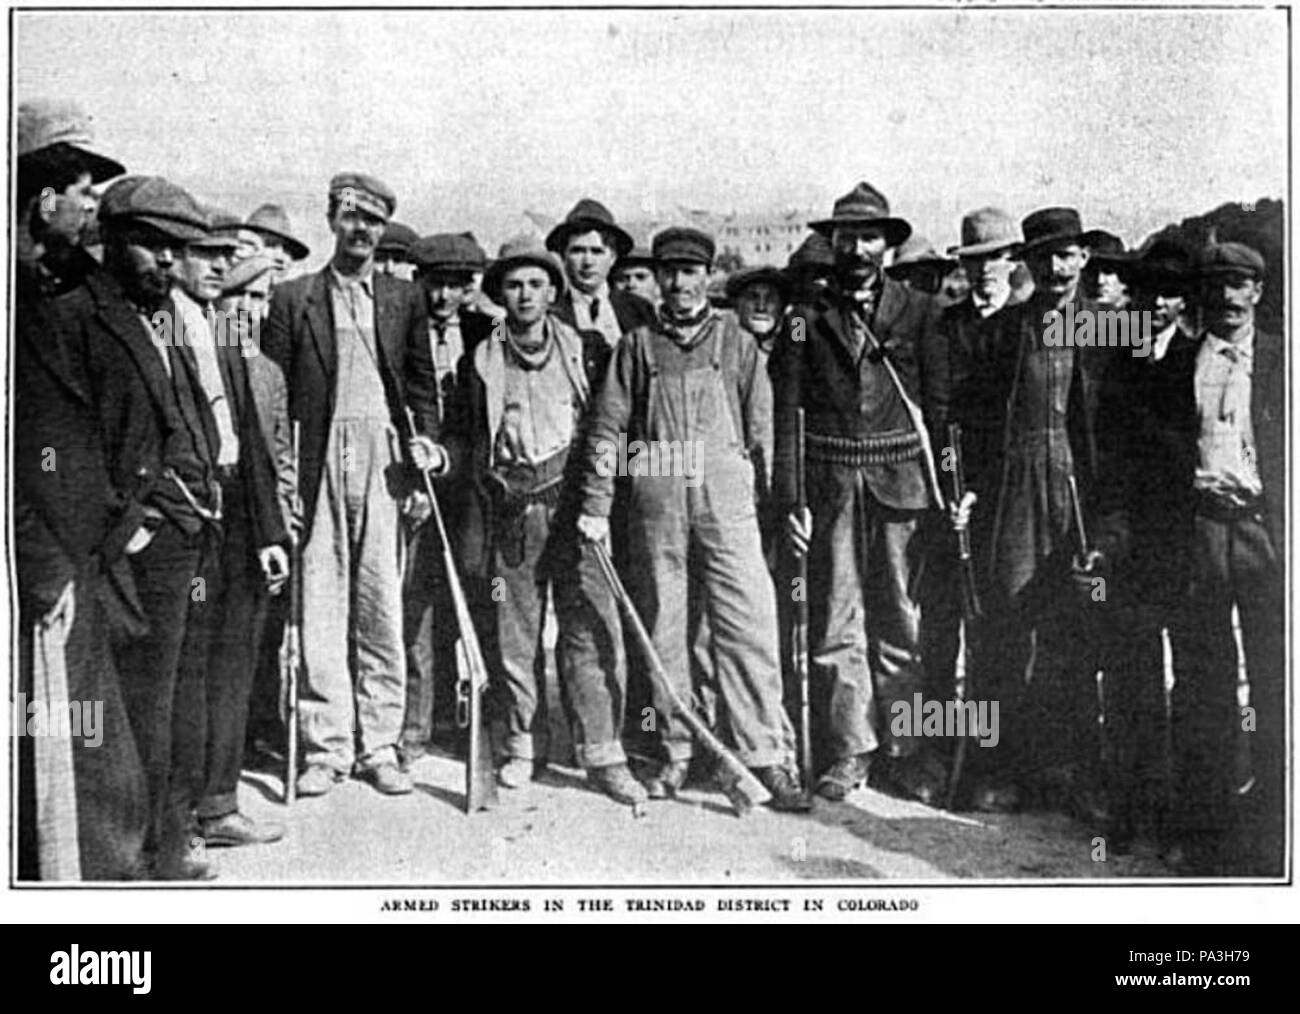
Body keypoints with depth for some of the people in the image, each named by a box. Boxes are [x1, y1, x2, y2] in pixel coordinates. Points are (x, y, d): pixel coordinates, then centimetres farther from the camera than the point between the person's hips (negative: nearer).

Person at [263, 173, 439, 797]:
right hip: (318, 462, 0)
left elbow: (423, 388, 12)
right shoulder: (293, 299, 9)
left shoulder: (405, 300, 13)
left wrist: (420, 463, 3)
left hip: (383, 462, 1)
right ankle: (325, 746, 7)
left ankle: (378, 745, 9)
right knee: (320, 608, 0)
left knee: (382, 606, 1)